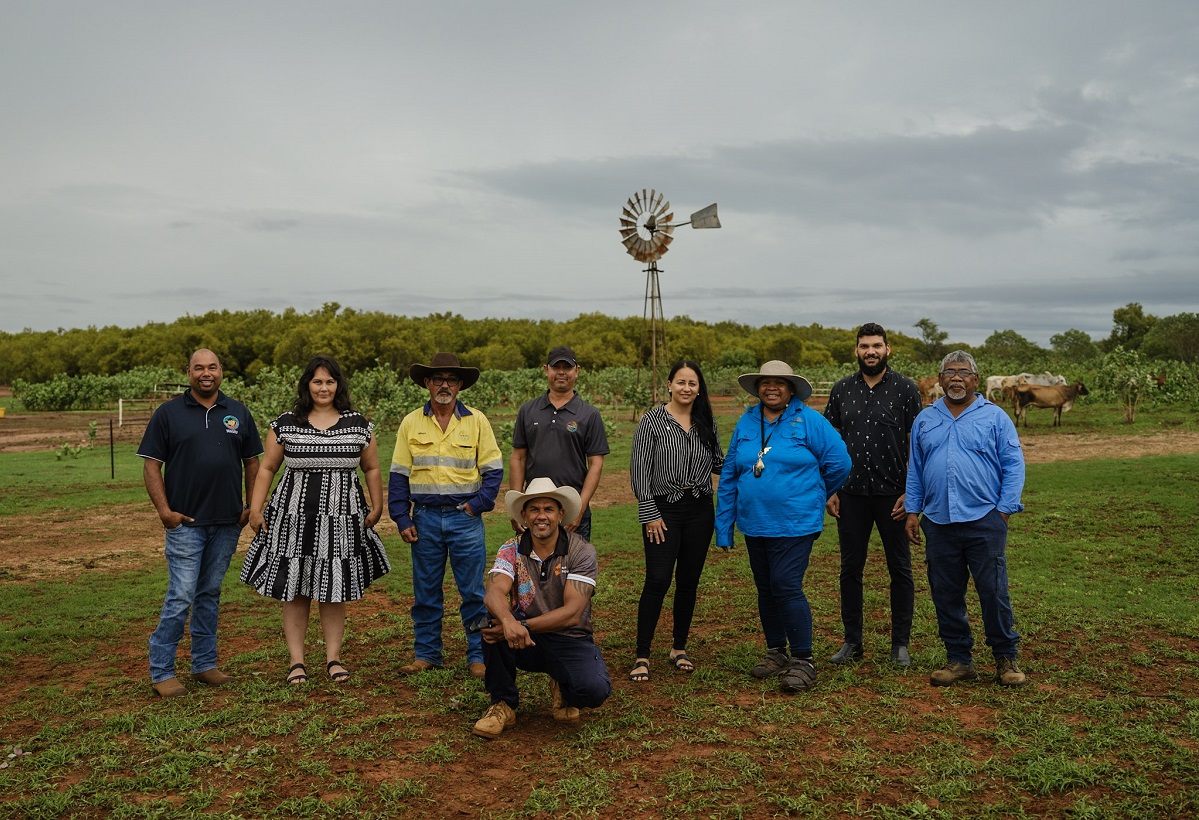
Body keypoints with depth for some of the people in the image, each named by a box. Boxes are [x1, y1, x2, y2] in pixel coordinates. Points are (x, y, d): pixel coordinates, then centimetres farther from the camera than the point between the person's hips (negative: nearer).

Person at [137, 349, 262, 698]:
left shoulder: (238, 413, 9)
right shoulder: (168, 413, 0)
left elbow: (251, 462, 13)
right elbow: (151, 465, -2)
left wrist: (252, 505, 5)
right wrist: (164, 510, -10)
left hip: (227, 523, 4)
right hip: (186, 522, -3)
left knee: (210, 594, 13)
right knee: (181, 597, -5)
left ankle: (205, 664, 22)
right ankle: (161, 671, 7)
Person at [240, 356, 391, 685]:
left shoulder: (358, 425, 4)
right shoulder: (285, 424, 2)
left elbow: (371, 469, 12)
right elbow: (267, 468, 6)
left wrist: (377, 507, 6)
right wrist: (255, 508, -1)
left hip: (341, 521, 1)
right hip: (294, 520, 0)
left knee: (333, 593, 7)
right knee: (295, 592, 3)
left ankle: (333, 659, 18)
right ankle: (296, 661, 13)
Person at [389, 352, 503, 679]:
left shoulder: (476, 421, 2)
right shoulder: (411, 423, 5)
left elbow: (493, 469, 3)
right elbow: (399, 474, 6)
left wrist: (477, 504, -9)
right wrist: (402, 519, 0)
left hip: (465, 518, -1)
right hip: (425, 518, 2)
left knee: (473, 591, 2)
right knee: (425, 591, 9)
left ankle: (479, 655, 12)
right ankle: (427, 654, 22)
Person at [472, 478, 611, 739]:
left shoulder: (582, 551, -11)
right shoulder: (511, 550, -4)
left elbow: (572, 614, -20)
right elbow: (494, 593, -23)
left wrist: (523, 626, -31)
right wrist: (509, 621, -46)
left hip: (570, 641, -1)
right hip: (526, 641, 1)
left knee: (594, 690, -30)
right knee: (490, 626, -30)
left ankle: (562, 688, 9)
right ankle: (503, 704, -6)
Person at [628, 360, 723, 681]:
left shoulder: (707, 422, 8)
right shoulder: (653, 420, -5)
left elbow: (718, 463, 17)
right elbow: (640, 469, -7)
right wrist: (650, 514, -11)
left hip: (700, 510, 4)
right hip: (663, 509, -4)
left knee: (689, 581, 9)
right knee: (658, 581, -8)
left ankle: (679, 649, 23)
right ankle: (642, 656, 1)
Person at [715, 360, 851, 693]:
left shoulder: (809, 421, -7)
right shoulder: (746, 422, 7)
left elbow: (839, 462, -5)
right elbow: (729, 475, 9)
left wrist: (812, 496, 8)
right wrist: (723, 525, 7)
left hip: (795, 524, -5)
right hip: (754, 524, 5)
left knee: (787, 587, -11)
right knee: (765, 588, 13)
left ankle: (803, 661, 2)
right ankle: (776, 652, 29)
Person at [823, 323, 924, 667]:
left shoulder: (906, 389, -2)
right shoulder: (842, 390, 5)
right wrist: (830, 490, 2)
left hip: (893, 494, -2)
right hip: (851, 495, 2)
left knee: (900, 570, 6)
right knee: (850, 569, 8)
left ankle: (901, 643, 18)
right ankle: (852, 641, 20)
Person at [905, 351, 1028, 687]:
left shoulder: (994, 417, 2)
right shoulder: (925, 419, 12)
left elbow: (1013, 465, 1)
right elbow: (915, 470, 14)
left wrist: (1004, 509, -6)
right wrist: (912, 511, 8)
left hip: (984, 520, -3)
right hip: (938, 522, 3)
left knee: (994, 593, -1)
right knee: (946, 595, 8)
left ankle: (1006, 659, 14)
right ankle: (958, 659, 19)